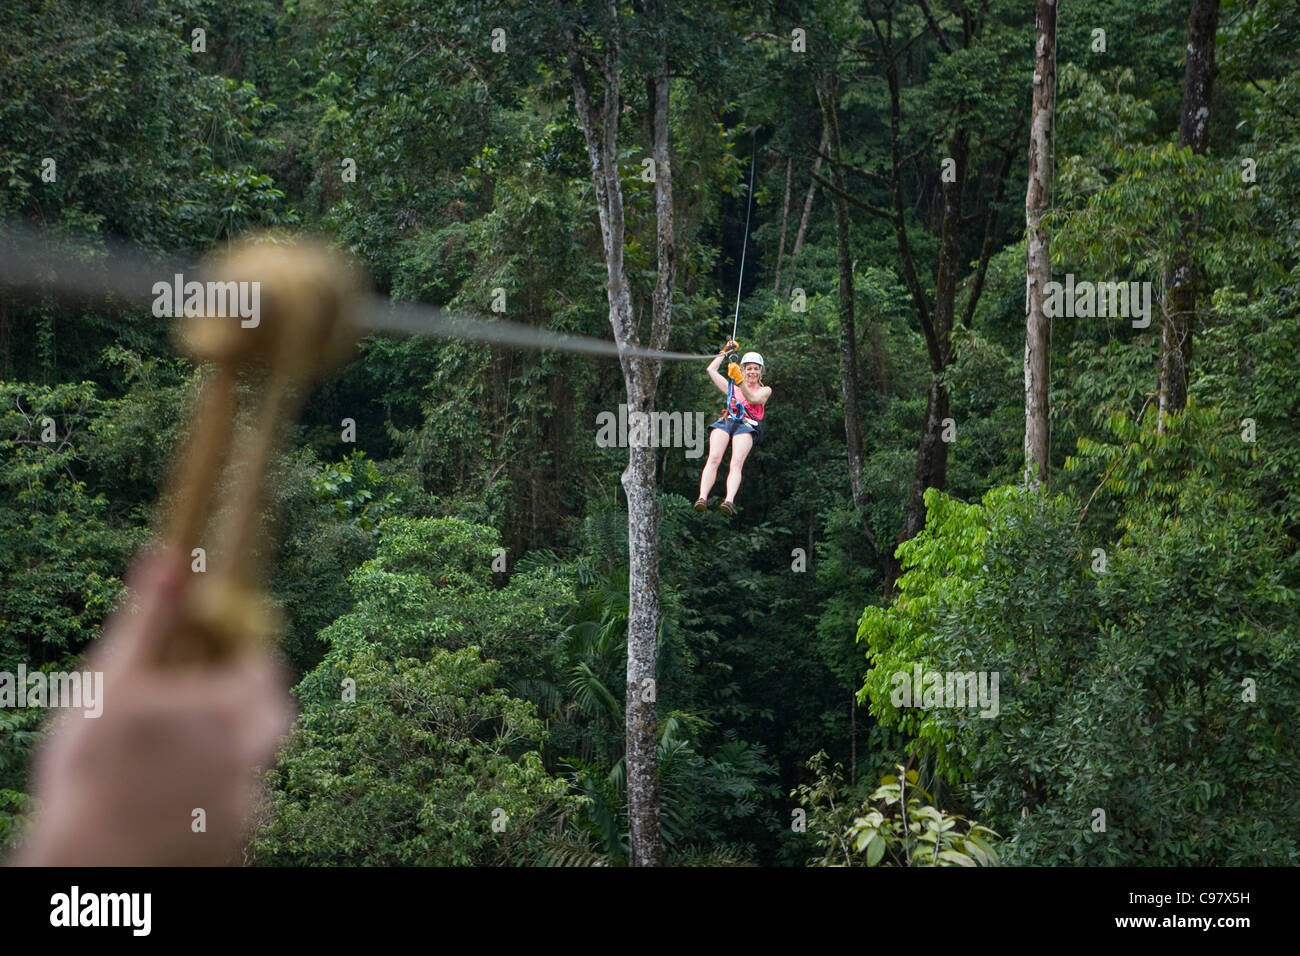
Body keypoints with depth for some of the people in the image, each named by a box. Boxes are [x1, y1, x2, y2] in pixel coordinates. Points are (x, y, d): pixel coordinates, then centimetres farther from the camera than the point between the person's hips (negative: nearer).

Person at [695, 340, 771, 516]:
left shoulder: (765, 390, 26)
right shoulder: (733, 388, 34)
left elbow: (752, 399, 3)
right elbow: (712, 369, 33)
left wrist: (740, 380, -10)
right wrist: (726, 352, 38)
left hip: (747, 424, -3)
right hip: (726, 421, 3)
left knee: (736, 463, -28)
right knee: (713, 459, -25)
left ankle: (729, 501, -48)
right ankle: (702, 498, -41)